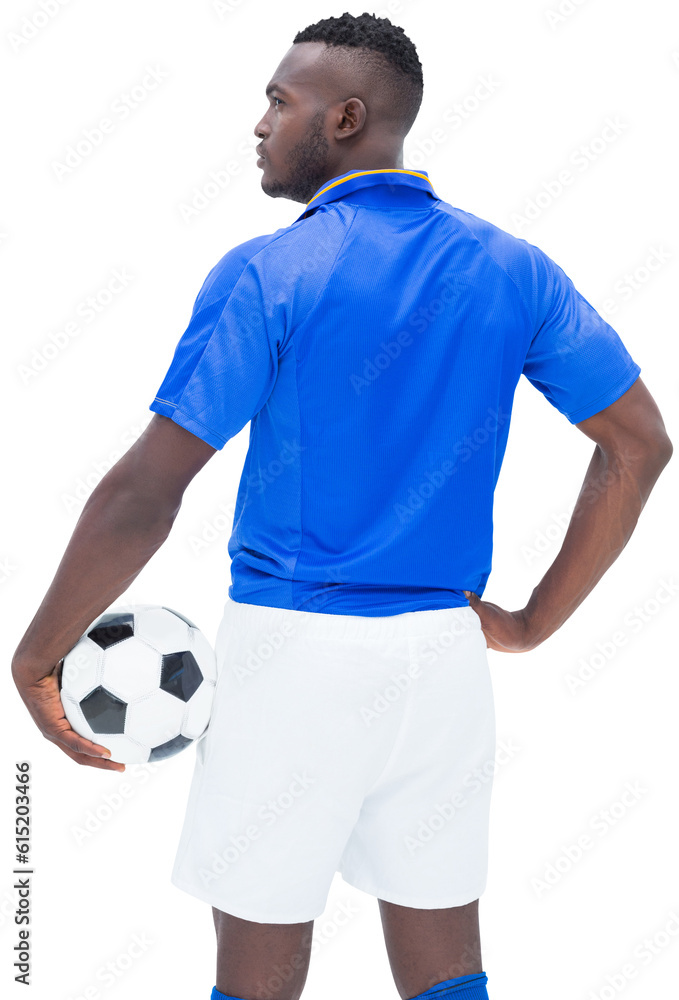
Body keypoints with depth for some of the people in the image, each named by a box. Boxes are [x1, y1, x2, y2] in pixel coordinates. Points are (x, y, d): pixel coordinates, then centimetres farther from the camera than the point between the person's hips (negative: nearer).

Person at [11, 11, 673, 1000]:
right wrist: (536, 620, 10)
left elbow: (144, 493, -15)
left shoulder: (267, 273, -10)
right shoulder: (513, 270, 4)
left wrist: (36, 657, -4)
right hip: (446, 654, 5)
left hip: (297, 648, -4)